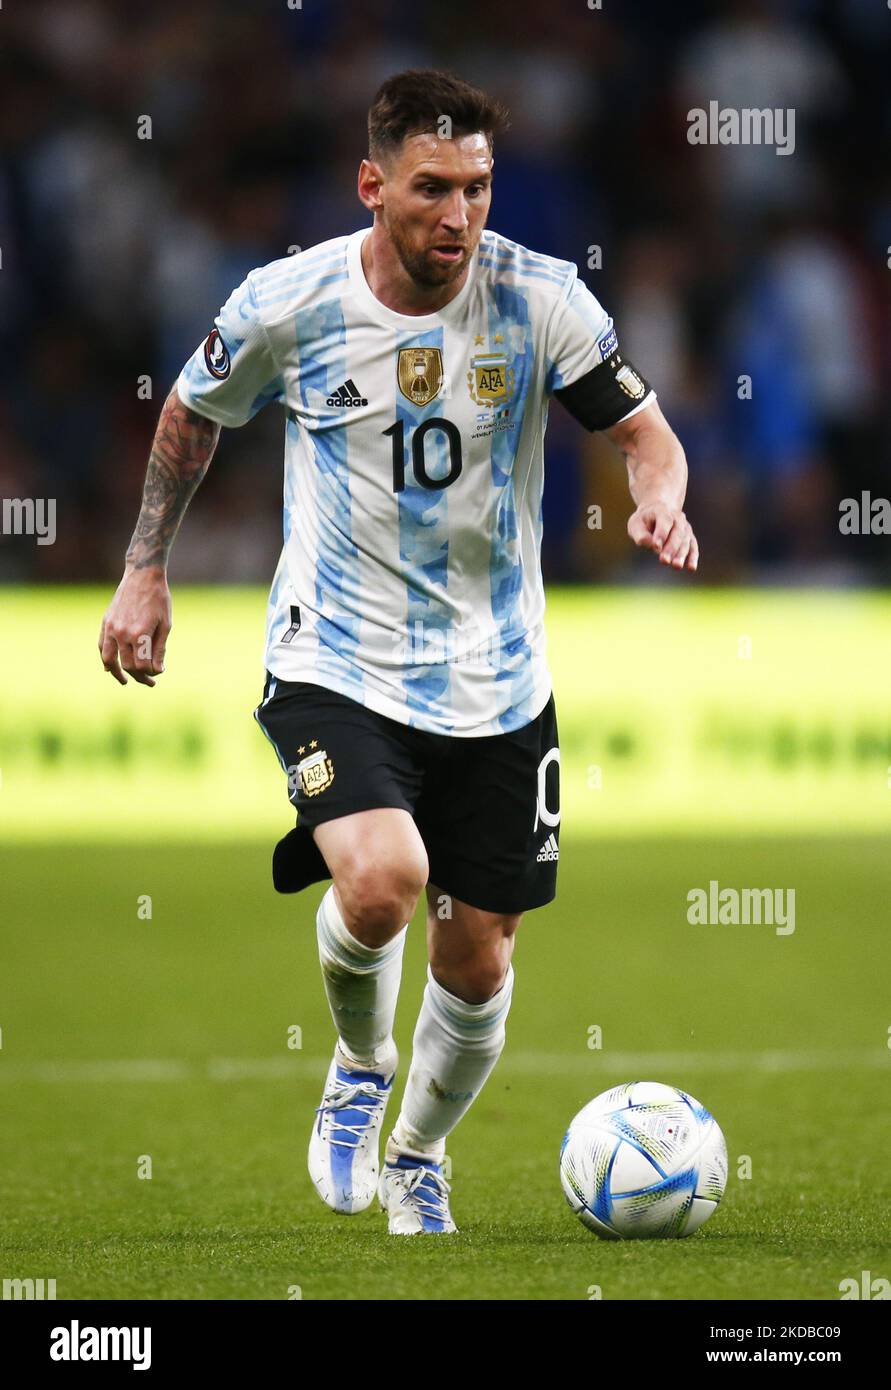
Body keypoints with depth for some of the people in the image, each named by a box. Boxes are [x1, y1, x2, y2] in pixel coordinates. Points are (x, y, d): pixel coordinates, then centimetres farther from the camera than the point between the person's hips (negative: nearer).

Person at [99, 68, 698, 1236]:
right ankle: (359, 1067, 6)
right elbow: (193, 415, 10)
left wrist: (660, 504, -26)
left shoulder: (540, 299, -10)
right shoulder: (287, 304, -9)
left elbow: (645, 435, -3)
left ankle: (417, 1160, 37)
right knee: (380, 882, -28)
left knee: (477, 960, 7)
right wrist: (146, 571, 9)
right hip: (336, 661, -2)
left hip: (495, 682, 2)